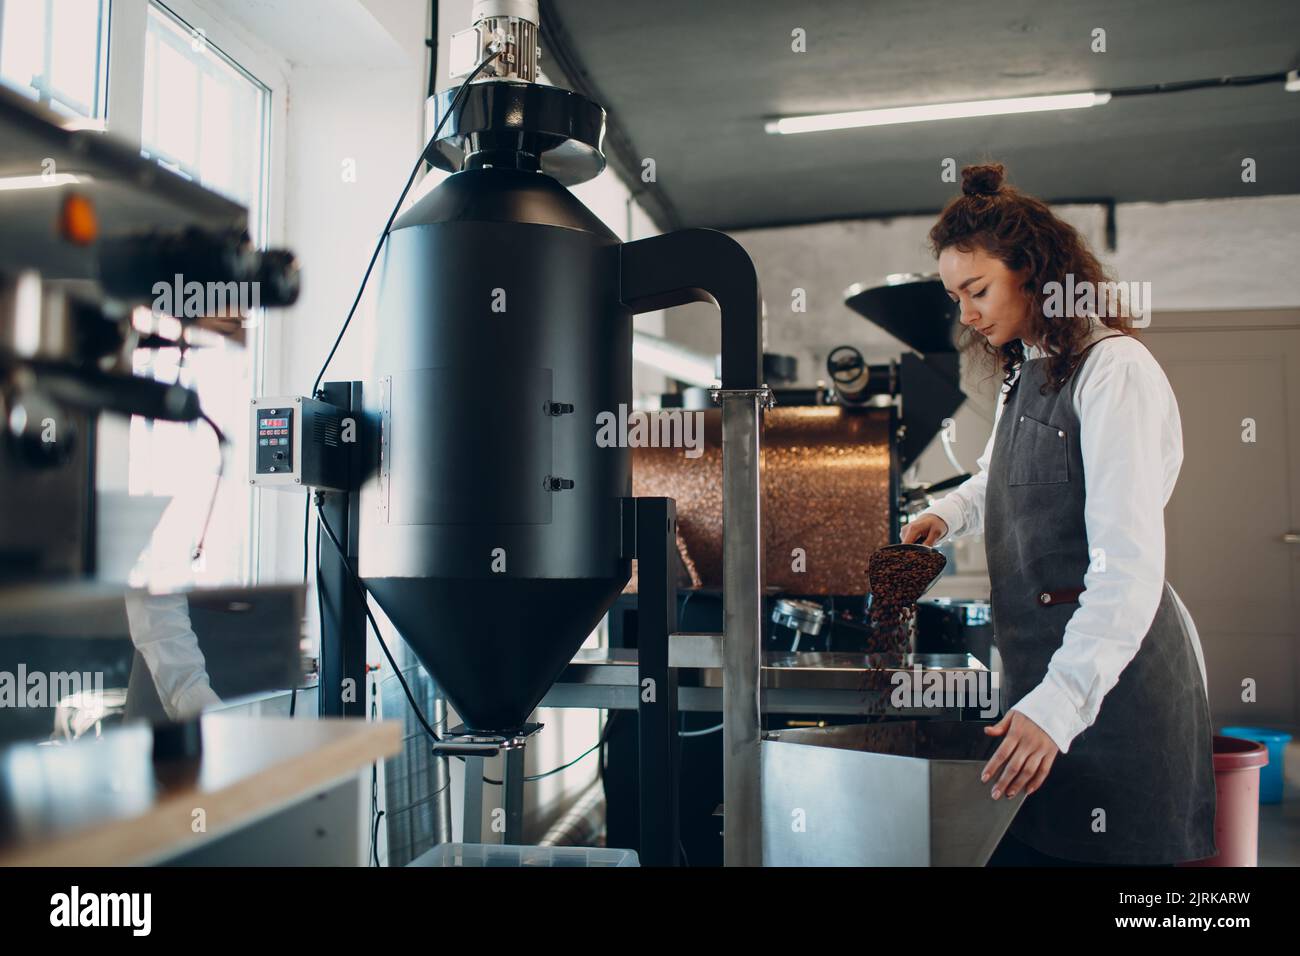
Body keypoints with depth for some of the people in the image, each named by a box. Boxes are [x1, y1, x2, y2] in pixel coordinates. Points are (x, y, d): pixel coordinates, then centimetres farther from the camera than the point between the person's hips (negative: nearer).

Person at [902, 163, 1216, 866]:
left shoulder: (1115, 370, -16)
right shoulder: (1025, 372, 14)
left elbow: (1129, 566, -25)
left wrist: (1058, 704, -32)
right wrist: (947, 515, 11)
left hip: (1111, 675, -8)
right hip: (1040, 662, 8)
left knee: (1105, 852, 1)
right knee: (1021, 845, 11)